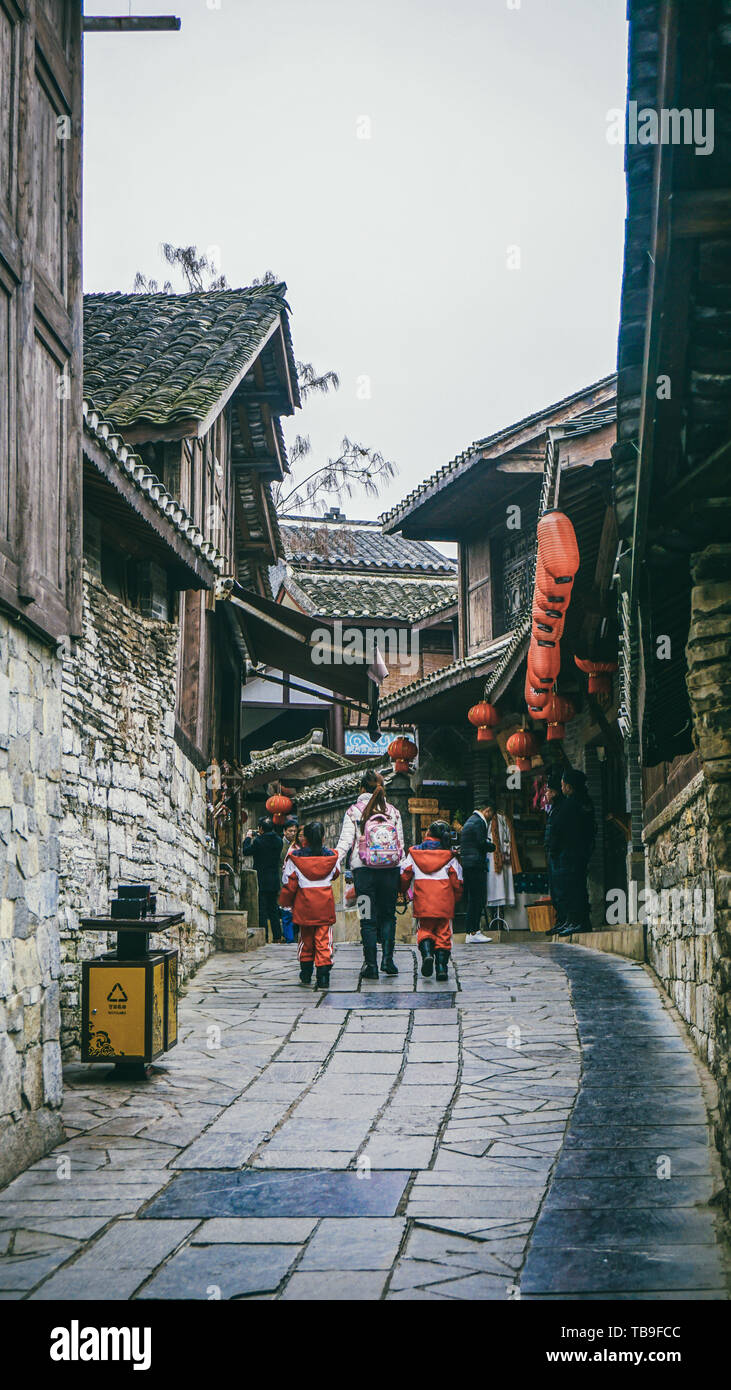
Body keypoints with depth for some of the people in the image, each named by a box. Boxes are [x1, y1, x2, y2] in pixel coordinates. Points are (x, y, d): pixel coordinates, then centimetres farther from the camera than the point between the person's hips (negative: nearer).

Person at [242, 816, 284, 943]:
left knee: (262, 910, 0)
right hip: (275, 881, 6)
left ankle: (263, 936, -2)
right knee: (273, 909, 15)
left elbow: (246, 851, -4)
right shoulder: (278, 841, 0)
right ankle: (277, 936, 15)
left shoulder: (259, 841, -18)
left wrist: (248, 838, 12)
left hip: (261, 881, -6)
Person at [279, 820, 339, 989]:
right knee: (324, 940, 0)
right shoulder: (330, 857, -2)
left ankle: (306, 974, 24)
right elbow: (335, 874, 18)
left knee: (306, 938, 16)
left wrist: (285, 902, 13)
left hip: (304, 904, 0)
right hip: (325, 905, 0)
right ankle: (323, 976, -9)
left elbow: (289, 883, -2)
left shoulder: (296, 858, -7)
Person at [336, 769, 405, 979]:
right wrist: (401, 869, 16)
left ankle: (371, 964, 0)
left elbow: (345, 843, -6)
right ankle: (387, 958, 1)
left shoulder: (354, 811, 0)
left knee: (368, 918, 3)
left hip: (363, 869, -2)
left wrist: (336, 866, -3)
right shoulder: (393, 812, 8)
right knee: (388, 915, 13)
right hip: (390, 868, 2)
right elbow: (401, 844, 9)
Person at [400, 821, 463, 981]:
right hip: (445, 902, 0)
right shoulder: (450, 856, 4)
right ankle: (441, 966, -2)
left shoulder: (414, 852, 6)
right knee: (443, 932, 7)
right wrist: (456, 900, 20)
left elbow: (404, 876, 9)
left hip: (422, 902, 0)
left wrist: (402, 891, 27)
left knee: (424, 930, 11)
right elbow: (457, 881, 5)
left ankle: (427, 953, -17)